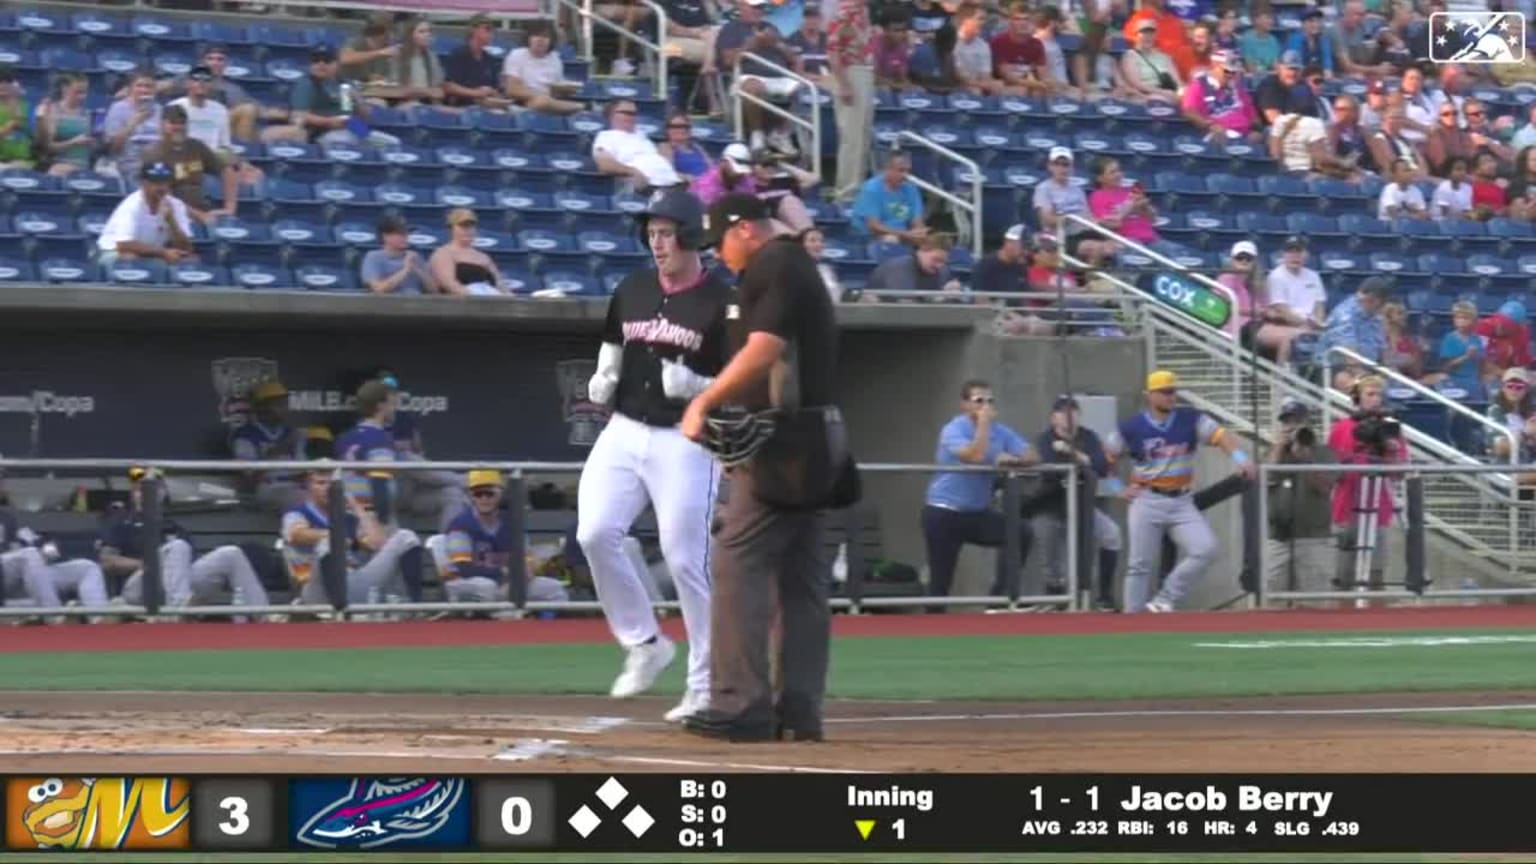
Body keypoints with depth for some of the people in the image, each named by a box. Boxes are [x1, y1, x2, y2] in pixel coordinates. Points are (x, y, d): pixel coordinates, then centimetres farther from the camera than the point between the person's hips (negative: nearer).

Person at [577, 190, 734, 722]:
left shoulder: (721, 303, -8)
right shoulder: (632, 290, 8)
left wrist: (695, 387, -24)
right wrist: (602, 381, 3)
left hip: (686, 440, -5)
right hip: (624, 432, 5)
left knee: (686, 561, -5)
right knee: (595, 533, -11)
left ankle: (706, 687, 6)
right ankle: (643, 643, 8)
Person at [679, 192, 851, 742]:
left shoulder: (771, 265, -8)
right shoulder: (802, 265, 22)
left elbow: (764, 349, -20)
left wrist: (704, 404, -16)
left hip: (785, 440, -10)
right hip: (820, 437, 10)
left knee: (738, 562, -8)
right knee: (803, 577, 9)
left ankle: (742, 706, -12)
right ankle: (800, 710, 9)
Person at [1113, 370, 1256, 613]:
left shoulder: (1191, 420, 0)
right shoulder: (1132, 428, -4)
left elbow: (1220, 435, -13)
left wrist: (1239, 457, -30)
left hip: (1182, 502, 2)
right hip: (1147, 502, -2)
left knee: (1206, 549, -14)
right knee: (1141, 564, 0)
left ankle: (1164, 601, -3)